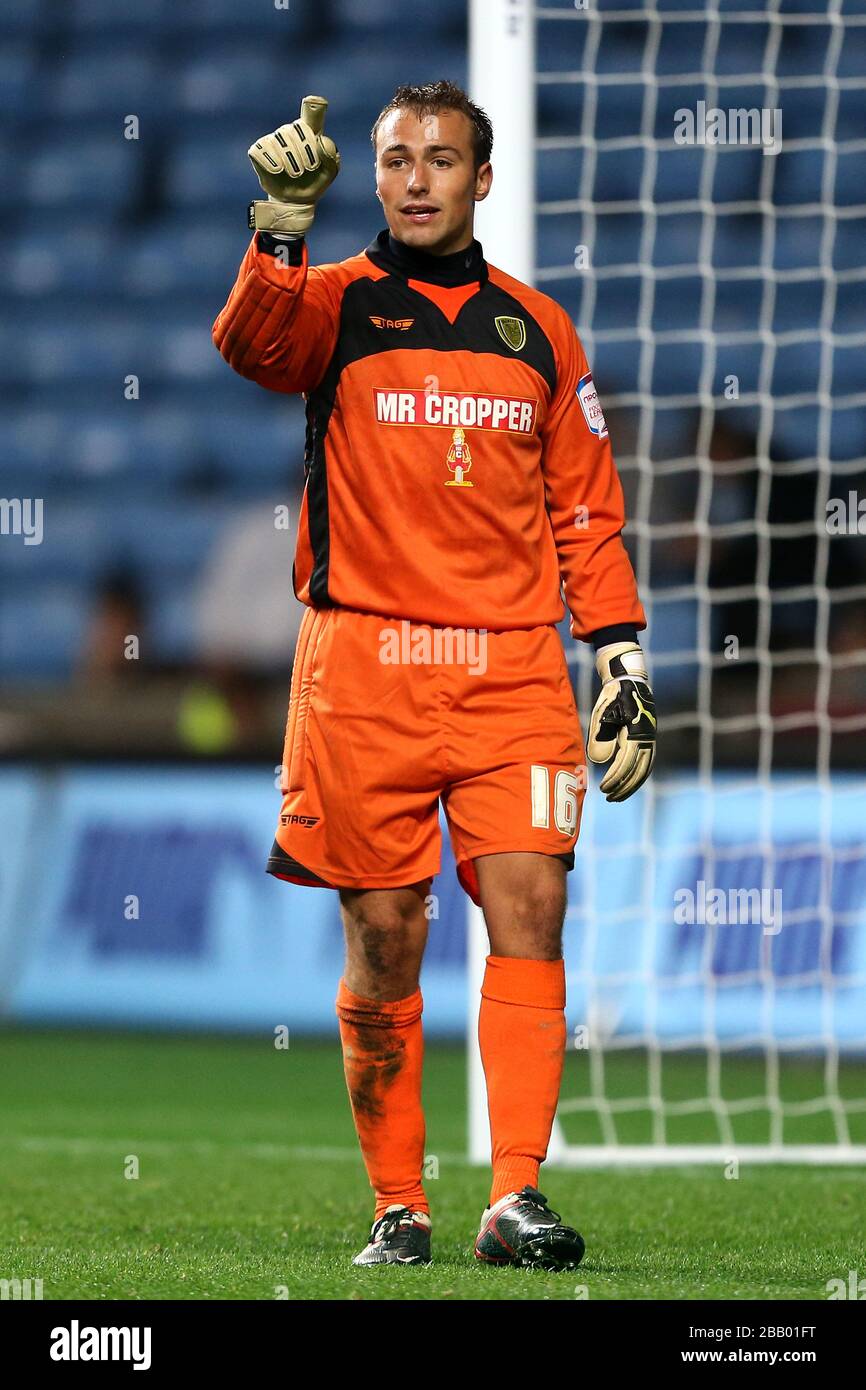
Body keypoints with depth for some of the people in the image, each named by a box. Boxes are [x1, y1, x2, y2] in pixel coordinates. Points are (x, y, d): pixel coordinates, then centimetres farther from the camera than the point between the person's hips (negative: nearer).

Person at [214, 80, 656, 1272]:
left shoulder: (539, 331, 15)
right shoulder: (335, 304, 7)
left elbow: (587, 516, 18)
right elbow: (251, 344, -18)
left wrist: (622, 665, 10)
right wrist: (284, 221, -33)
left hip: (514, 670, 2)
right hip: (364, 668, -2)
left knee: (529, 911, -12)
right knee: (384, 944, 0)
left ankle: (516, 1197, -15)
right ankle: (398, 1208, 9)